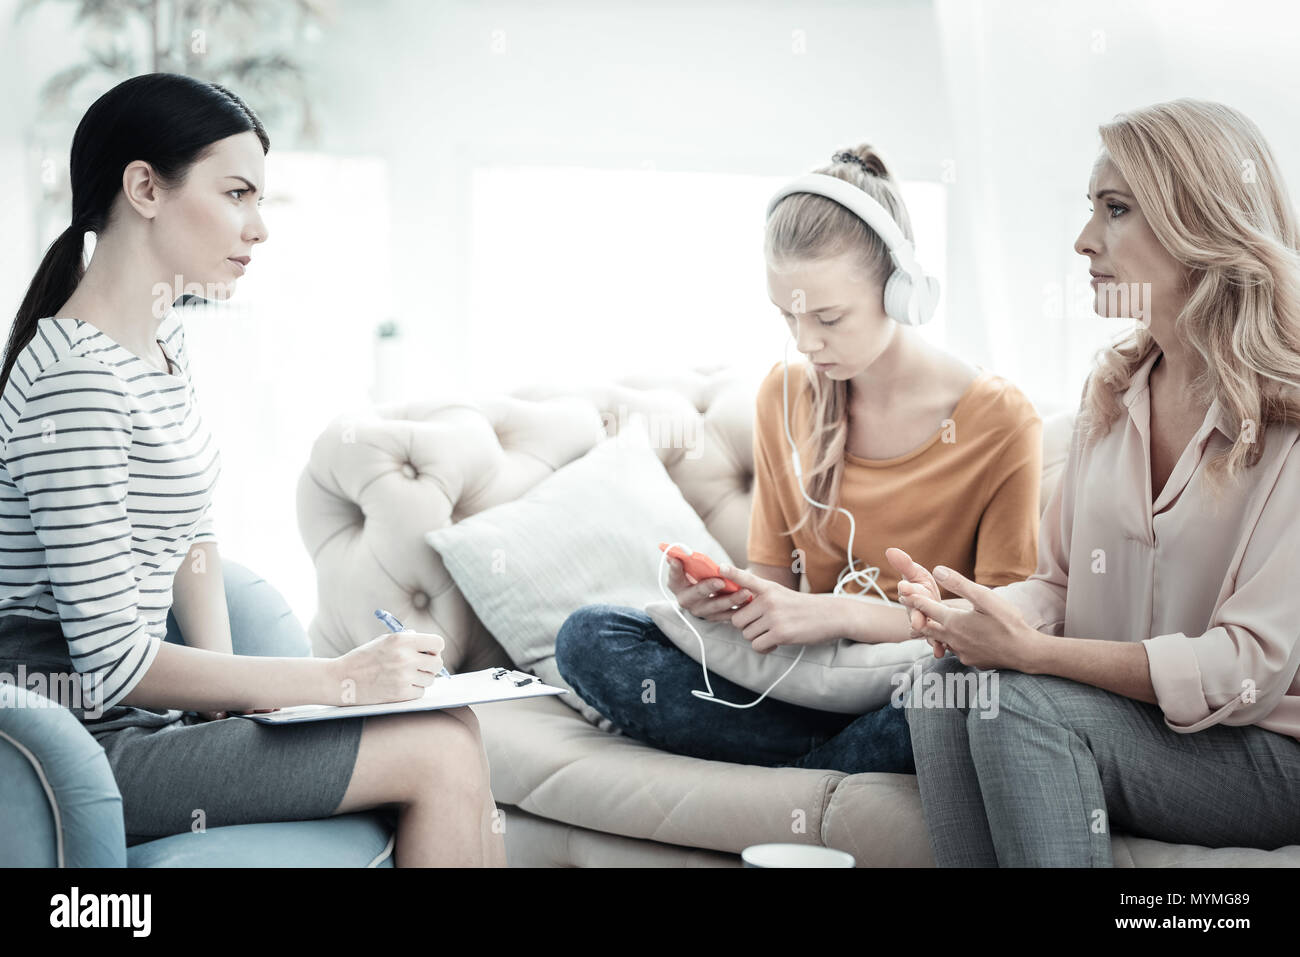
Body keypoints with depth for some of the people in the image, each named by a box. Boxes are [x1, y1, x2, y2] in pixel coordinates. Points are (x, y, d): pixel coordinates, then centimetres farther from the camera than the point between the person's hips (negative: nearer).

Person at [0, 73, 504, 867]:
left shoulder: (161, 333, 8)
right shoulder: (77, 381, -23)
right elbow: (110, 662, -25)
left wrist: (221, 673, 0)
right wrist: (338, 679, -19)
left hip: (136, 708, 9)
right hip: (89, 746, -9)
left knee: (451, 721, 0)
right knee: (439, 756, -11)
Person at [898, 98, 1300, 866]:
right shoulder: (1114, 393, 10)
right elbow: (1058, 584, 12)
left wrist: (1031, 653, -25)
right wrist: (985, 613, -13)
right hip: (1112, 711, 6)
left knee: (1019, 703, -29)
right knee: (943, 684, -22)